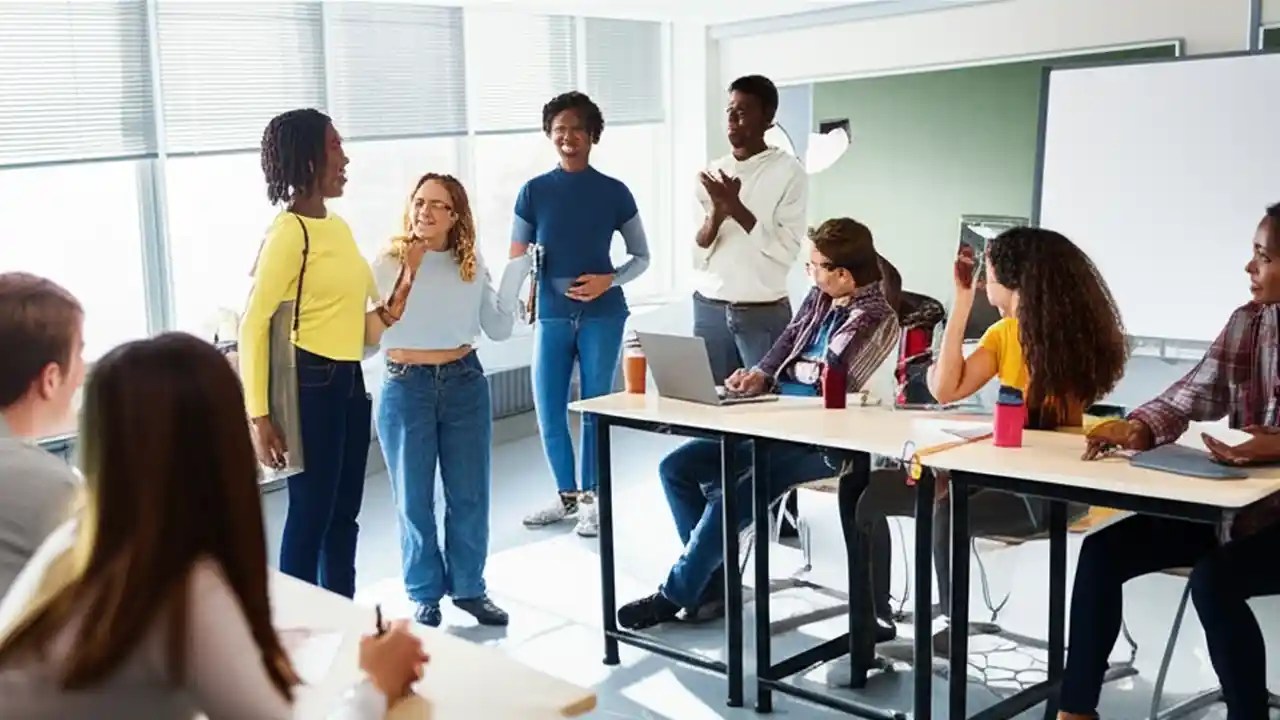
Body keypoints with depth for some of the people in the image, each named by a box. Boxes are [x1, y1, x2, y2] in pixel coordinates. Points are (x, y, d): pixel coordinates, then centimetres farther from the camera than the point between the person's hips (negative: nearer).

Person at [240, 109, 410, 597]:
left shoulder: (339, 227, 13)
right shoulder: (289, 232, -13)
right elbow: (253, 326, -17)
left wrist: (382, 318, 3)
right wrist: (258, 415, -22)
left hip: (349, 379, 9)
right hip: (309, 383, -8)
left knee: (344, 513, 14)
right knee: (311, 514, -1)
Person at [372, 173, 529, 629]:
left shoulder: (471, 266, 4)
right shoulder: (390, 263, -5)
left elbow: (498, 329, 5)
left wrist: (516, 272, -1)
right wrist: (404, 276, -22)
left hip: (464, 383, 3)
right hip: (406, 387, -2)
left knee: (469, 494, 10)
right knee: (414, 499, 8)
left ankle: (469, 587, 27)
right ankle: (425, 594, 23)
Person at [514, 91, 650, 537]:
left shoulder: (614, 192, 0)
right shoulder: (534, 192, 3)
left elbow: (642, 257, 6)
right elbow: (516, 259, 6)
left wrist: (609, 281, -12)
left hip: (602, 316, -1)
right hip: (551, 316, 2)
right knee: (548, 412, 4)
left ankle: (592, 500, 19)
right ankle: (567, 496, 24)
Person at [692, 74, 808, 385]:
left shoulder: (788, 171, -3)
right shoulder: (712, 174, 9)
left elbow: (786, 250, -10)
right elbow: (696, 257, 6)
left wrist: (737, 208, -16)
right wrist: (716, 215, -12)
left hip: (764, 313, -4)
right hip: (709, 309, 4)